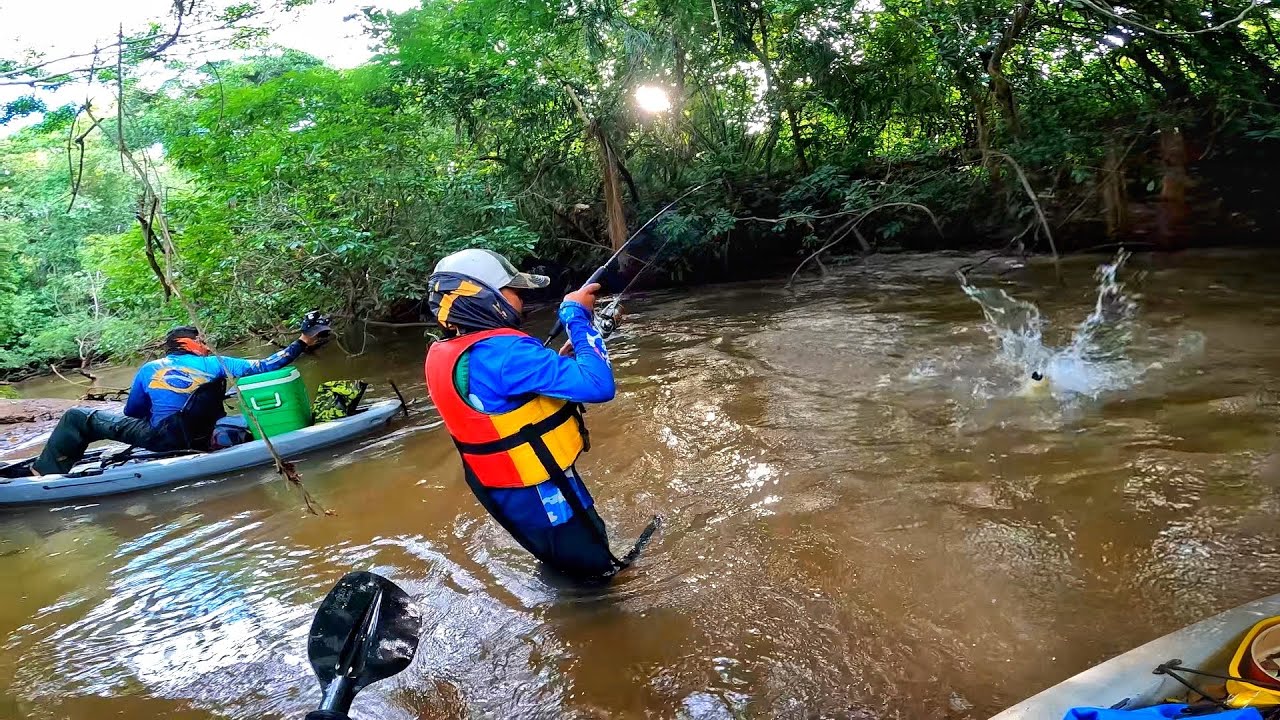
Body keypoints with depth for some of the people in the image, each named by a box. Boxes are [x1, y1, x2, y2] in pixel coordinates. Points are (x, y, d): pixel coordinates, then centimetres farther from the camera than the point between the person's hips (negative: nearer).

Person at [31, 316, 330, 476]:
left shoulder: (149, 369, 0)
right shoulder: (217, 364, -1)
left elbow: (132, 413, 13)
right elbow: (265, 366, -5)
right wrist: (303, 342, -3)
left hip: (162, 439, -3)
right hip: (200, 441, 3)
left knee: (78, 417, 4)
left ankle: (45, 476, -4)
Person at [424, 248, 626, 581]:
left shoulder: (443, 354, -1)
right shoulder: (500, 352, -31)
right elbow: (598, 385, -35)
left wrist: (561, 359, 2)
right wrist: (577, 316, -23)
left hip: (500, 486, 9)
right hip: (540, 492, -9)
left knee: (562, 565, 31)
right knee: (591, 567, 14)